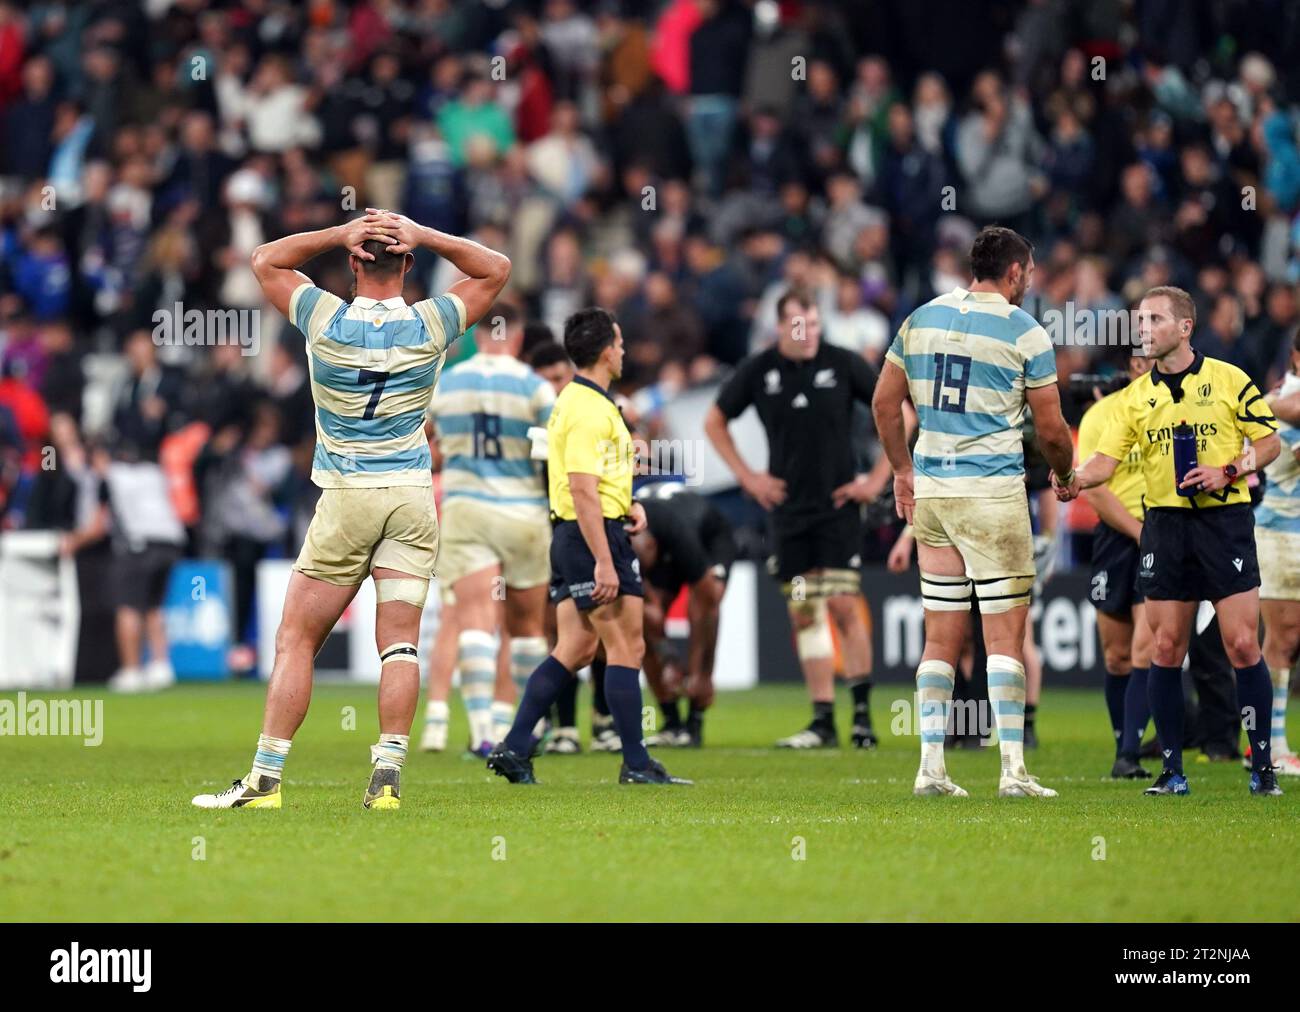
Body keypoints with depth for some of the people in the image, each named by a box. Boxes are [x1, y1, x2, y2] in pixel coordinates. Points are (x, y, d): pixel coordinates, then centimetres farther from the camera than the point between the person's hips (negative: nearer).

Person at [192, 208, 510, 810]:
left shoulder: (325, 321, -5)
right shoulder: (430, 326, -2)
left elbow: (266, 260, 12)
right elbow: (495, 270, 15)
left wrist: (340, 234, 0)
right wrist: (422, 237, 1)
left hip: (346, 497, -2)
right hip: (413, 497, 2)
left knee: (296, 640, 2)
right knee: (400, 643, 0)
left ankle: (265, 777, -2)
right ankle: (387, 775, -9)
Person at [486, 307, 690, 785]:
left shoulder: (574, 399, 16)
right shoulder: (590, 409, -17)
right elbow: (582, 492, -23)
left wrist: (627, 504, 14)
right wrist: (604, 562, -24)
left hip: (569, 535, 10)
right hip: (594, 535, -10)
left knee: (573, 650, 11)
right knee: (626, 647, -4)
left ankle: (514, 748, 7)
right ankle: (636, 764, -1)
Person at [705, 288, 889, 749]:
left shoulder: (845, 365, -4)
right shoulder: (757, 371, 1)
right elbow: (714, 422, 16)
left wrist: (878, 477, 0)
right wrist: (748, 477, 8)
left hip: (838, 504, -3)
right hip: (788, 506, 3)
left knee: (843, 604, -11)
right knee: (803, 614, 2)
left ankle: (862, 712, -4)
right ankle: (823, 720, 5)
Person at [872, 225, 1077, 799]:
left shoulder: (922, 318, 9)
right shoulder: (1025, 332, -5)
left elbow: (884, 402, 13)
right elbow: (1051, 430, -1)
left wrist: (902, 470, 24)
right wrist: (1065, 477, 17)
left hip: (930, 488, 5)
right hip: (993, 490, -5)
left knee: (941, 638, 9)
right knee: (1005, 633, -3)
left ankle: (930, 768, 6)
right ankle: (1012, 771, -6)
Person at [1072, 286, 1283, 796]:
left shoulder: (1229, 379, 1)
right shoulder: (1136, 396, 9)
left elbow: (1270, 442, 4)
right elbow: (1105, 461, 2)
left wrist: (1227, 473, -11)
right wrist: (1074, 479, -19)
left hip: (1224, 519, -3)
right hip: (1164, 523, 3)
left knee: (1243, 646, -7)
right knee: (1165, 649, 1)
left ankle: (1262, 764, 1)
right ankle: (1171, 768, 8)